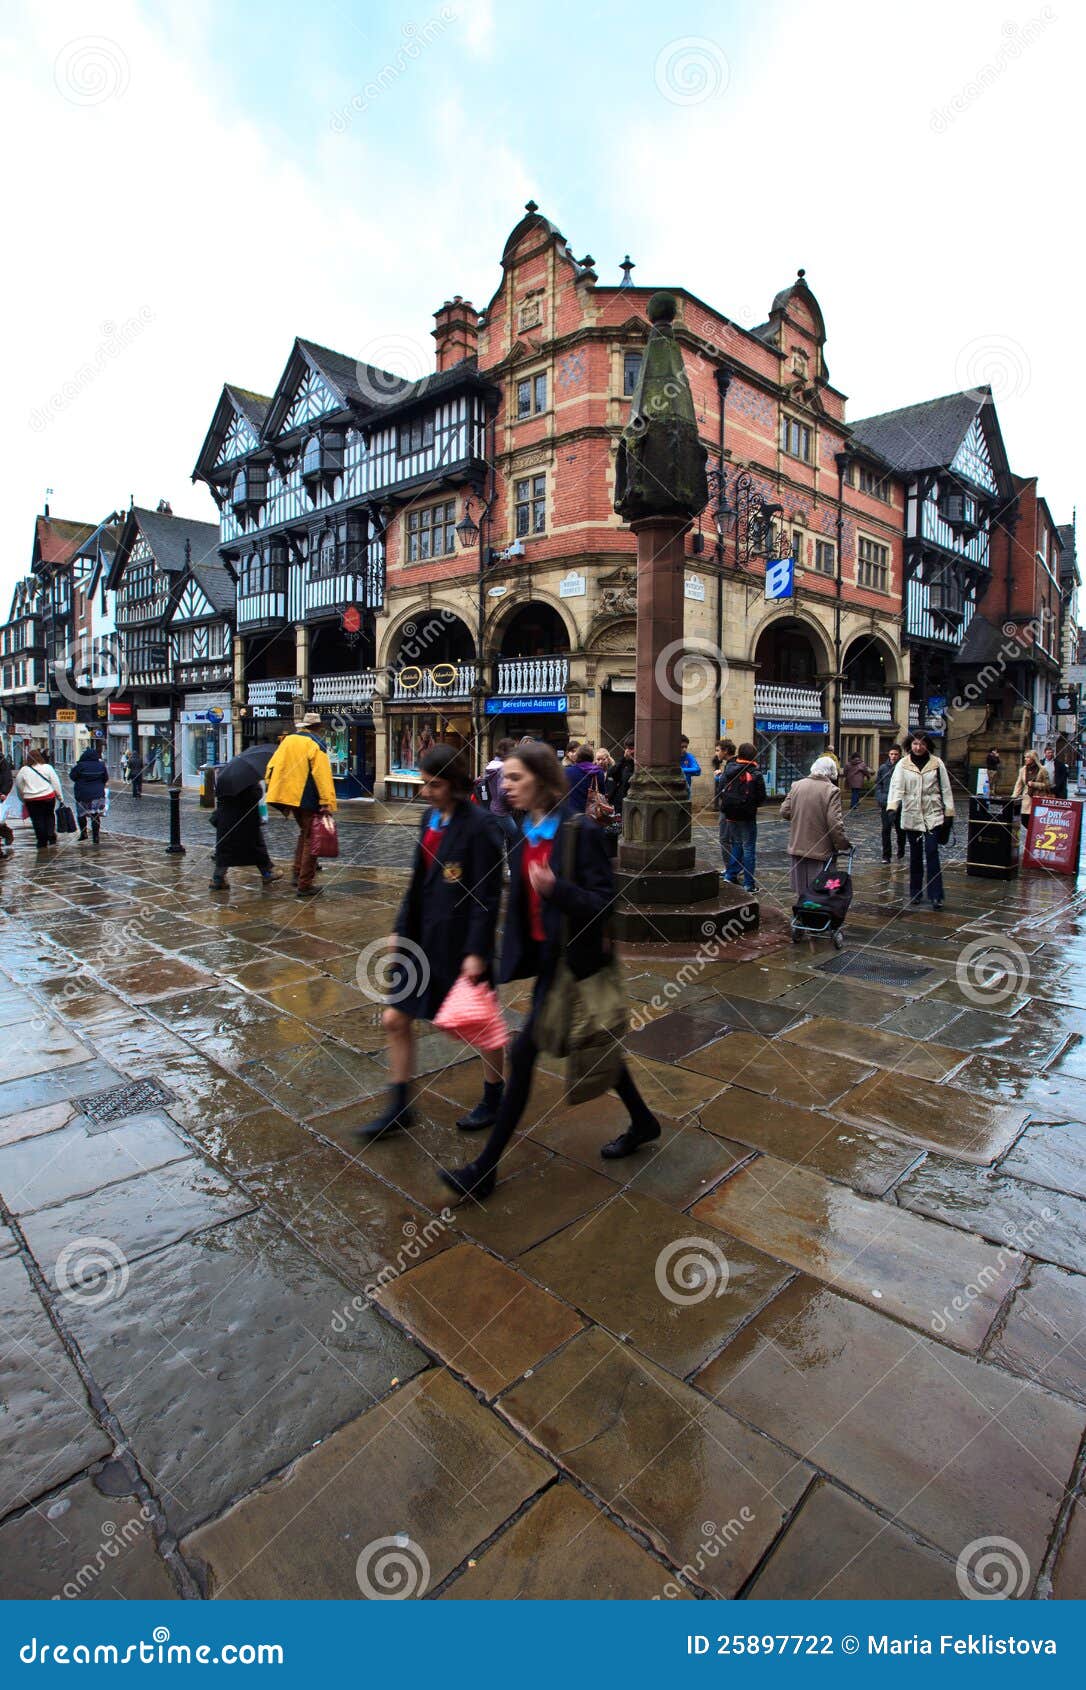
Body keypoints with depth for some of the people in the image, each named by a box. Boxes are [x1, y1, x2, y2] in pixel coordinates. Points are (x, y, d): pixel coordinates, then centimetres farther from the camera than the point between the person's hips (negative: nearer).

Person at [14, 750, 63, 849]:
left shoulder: (23, 770, 1)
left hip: (31, 800, 0)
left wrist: (23, 799, 20)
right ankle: (51, 838, 6)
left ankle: (42, 842, 9)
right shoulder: (47, 767, -2)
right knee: (49, 816, 15)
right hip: (48, 797, 0)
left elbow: (19, 786, 8)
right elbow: (56, 783, -1)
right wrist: (60, 796, 6)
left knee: (37, 820, 6)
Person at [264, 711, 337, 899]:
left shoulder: (287, 740, 10)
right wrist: (327, 803, -23)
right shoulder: (315, 744, -10)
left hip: (290, 796, 7)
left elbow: (272, 767, 9)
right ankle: (305, 885, 1)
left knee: (304, 833, 26)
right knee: (311, 839, 1)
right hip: (308, 799, -7)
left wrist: (274, 790, 16)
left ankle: (298, 873, 24)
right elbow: (323, 775, -19)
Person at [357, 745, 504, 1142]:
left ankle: (493, 1100, 34)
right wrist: (401, 929, 13)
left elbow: (487, 895, -18)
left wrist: (477, 951, -19)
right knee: (396, 1019, 11)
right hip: (423, 938, 8)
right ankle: (398, 1109, 27)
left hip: (460, 943, -8)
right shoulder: (431, 817, 6)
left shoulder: (479, 825, -17)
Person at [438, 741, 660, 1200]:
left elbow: (605, 901, -18)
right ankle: (642, 1122, 41)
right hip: (545, 955, 8)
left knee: (523, 1053, -4)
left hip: (570, 958, -8)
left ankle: (485, 1170, 9)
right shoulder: (525, 834, 5)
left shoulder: (580, 831, -17)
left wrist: (556, 889, -32)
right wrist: (514, 955, 10)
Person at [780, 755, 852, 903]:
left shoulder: (796, 785, 1)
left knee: (801, 893, 14)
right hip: (821, 850, -4)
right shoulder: (832, 790, -12)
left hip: (797, 847, 4)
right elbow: (835, 823, -16)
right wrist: (843, 845, -4)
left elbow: (784, 812, 4)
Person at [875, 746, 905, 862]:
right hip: (885, 804, 2)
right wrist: (880, 800, 1)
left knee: (900, 829, 11)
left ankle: (900, 854, 28)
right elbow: (878, 784, 10)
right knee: (886, 829, -2)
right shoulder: (883, 768, 5)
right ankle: (886, 855, 4)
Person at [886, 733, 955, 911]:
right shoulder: (903, 764, 0)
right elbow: (896, 787, -11)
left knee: (932, 853, -9)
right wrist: (892, 808, -27)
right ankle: (915, 892, 22)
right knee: (915, 855, 11)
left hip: (933, 815, -1)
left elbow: (945, 789, 6)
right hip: (911, 815, 1)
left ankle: (936, 896, -6)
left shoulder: (937, 763, 2)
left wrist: (949, 813, 3)